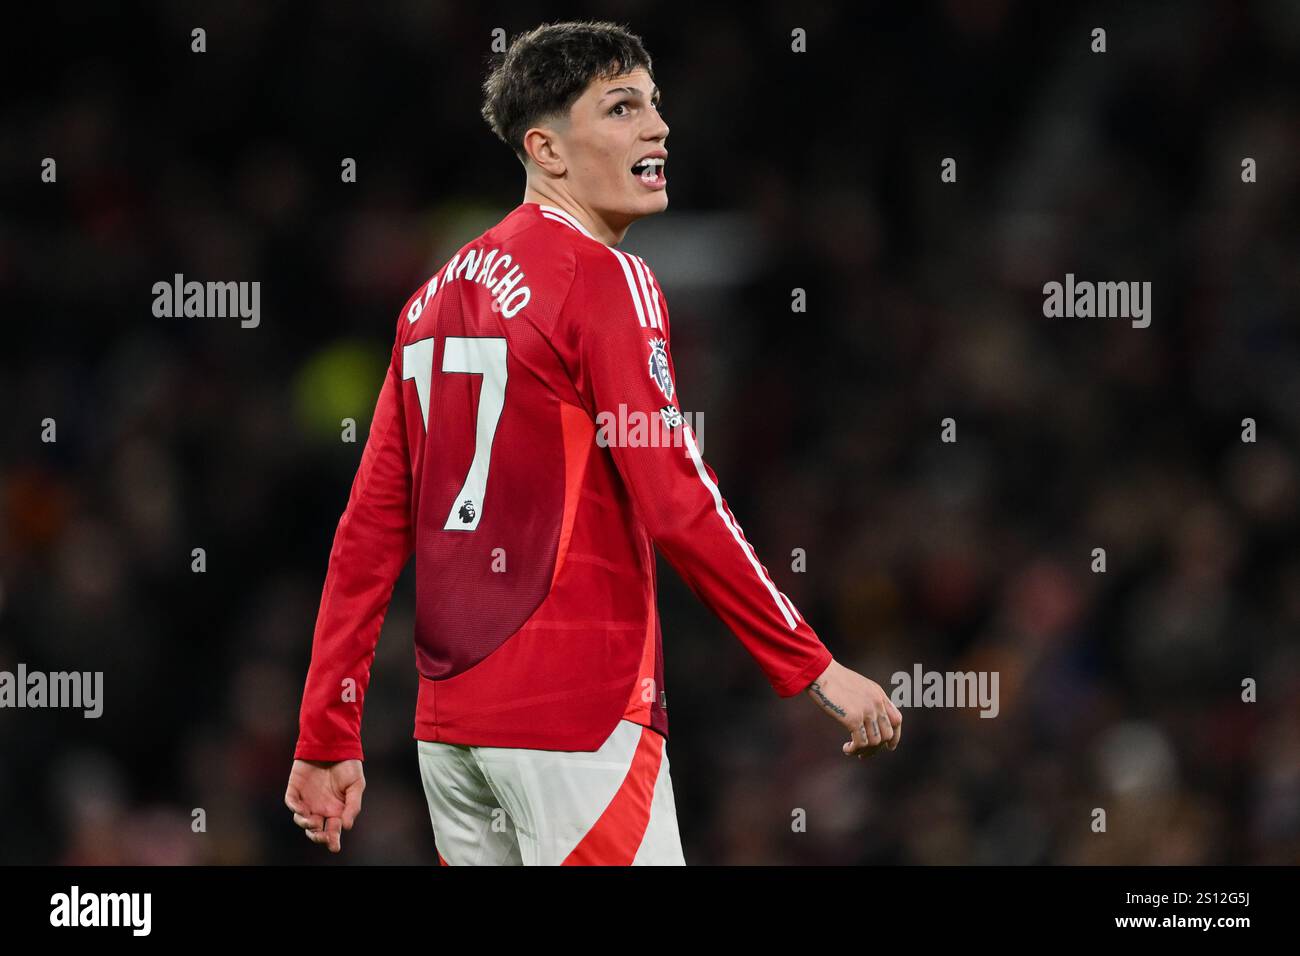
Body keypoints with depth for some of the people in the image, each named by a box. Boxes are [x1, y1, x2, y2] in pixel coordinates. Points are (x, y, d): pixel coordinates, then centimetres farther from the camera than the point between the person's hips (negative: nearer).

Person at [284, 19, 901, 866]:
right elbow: (676, 502, -17)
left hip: (448, 723, 8)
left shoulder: (439, 294, 15)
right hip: (577, 716, -8)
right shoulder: (604, 280, -9)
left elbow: (369, 532, 13)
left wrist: (327, 739, 14)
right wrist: (815, 669, -13)